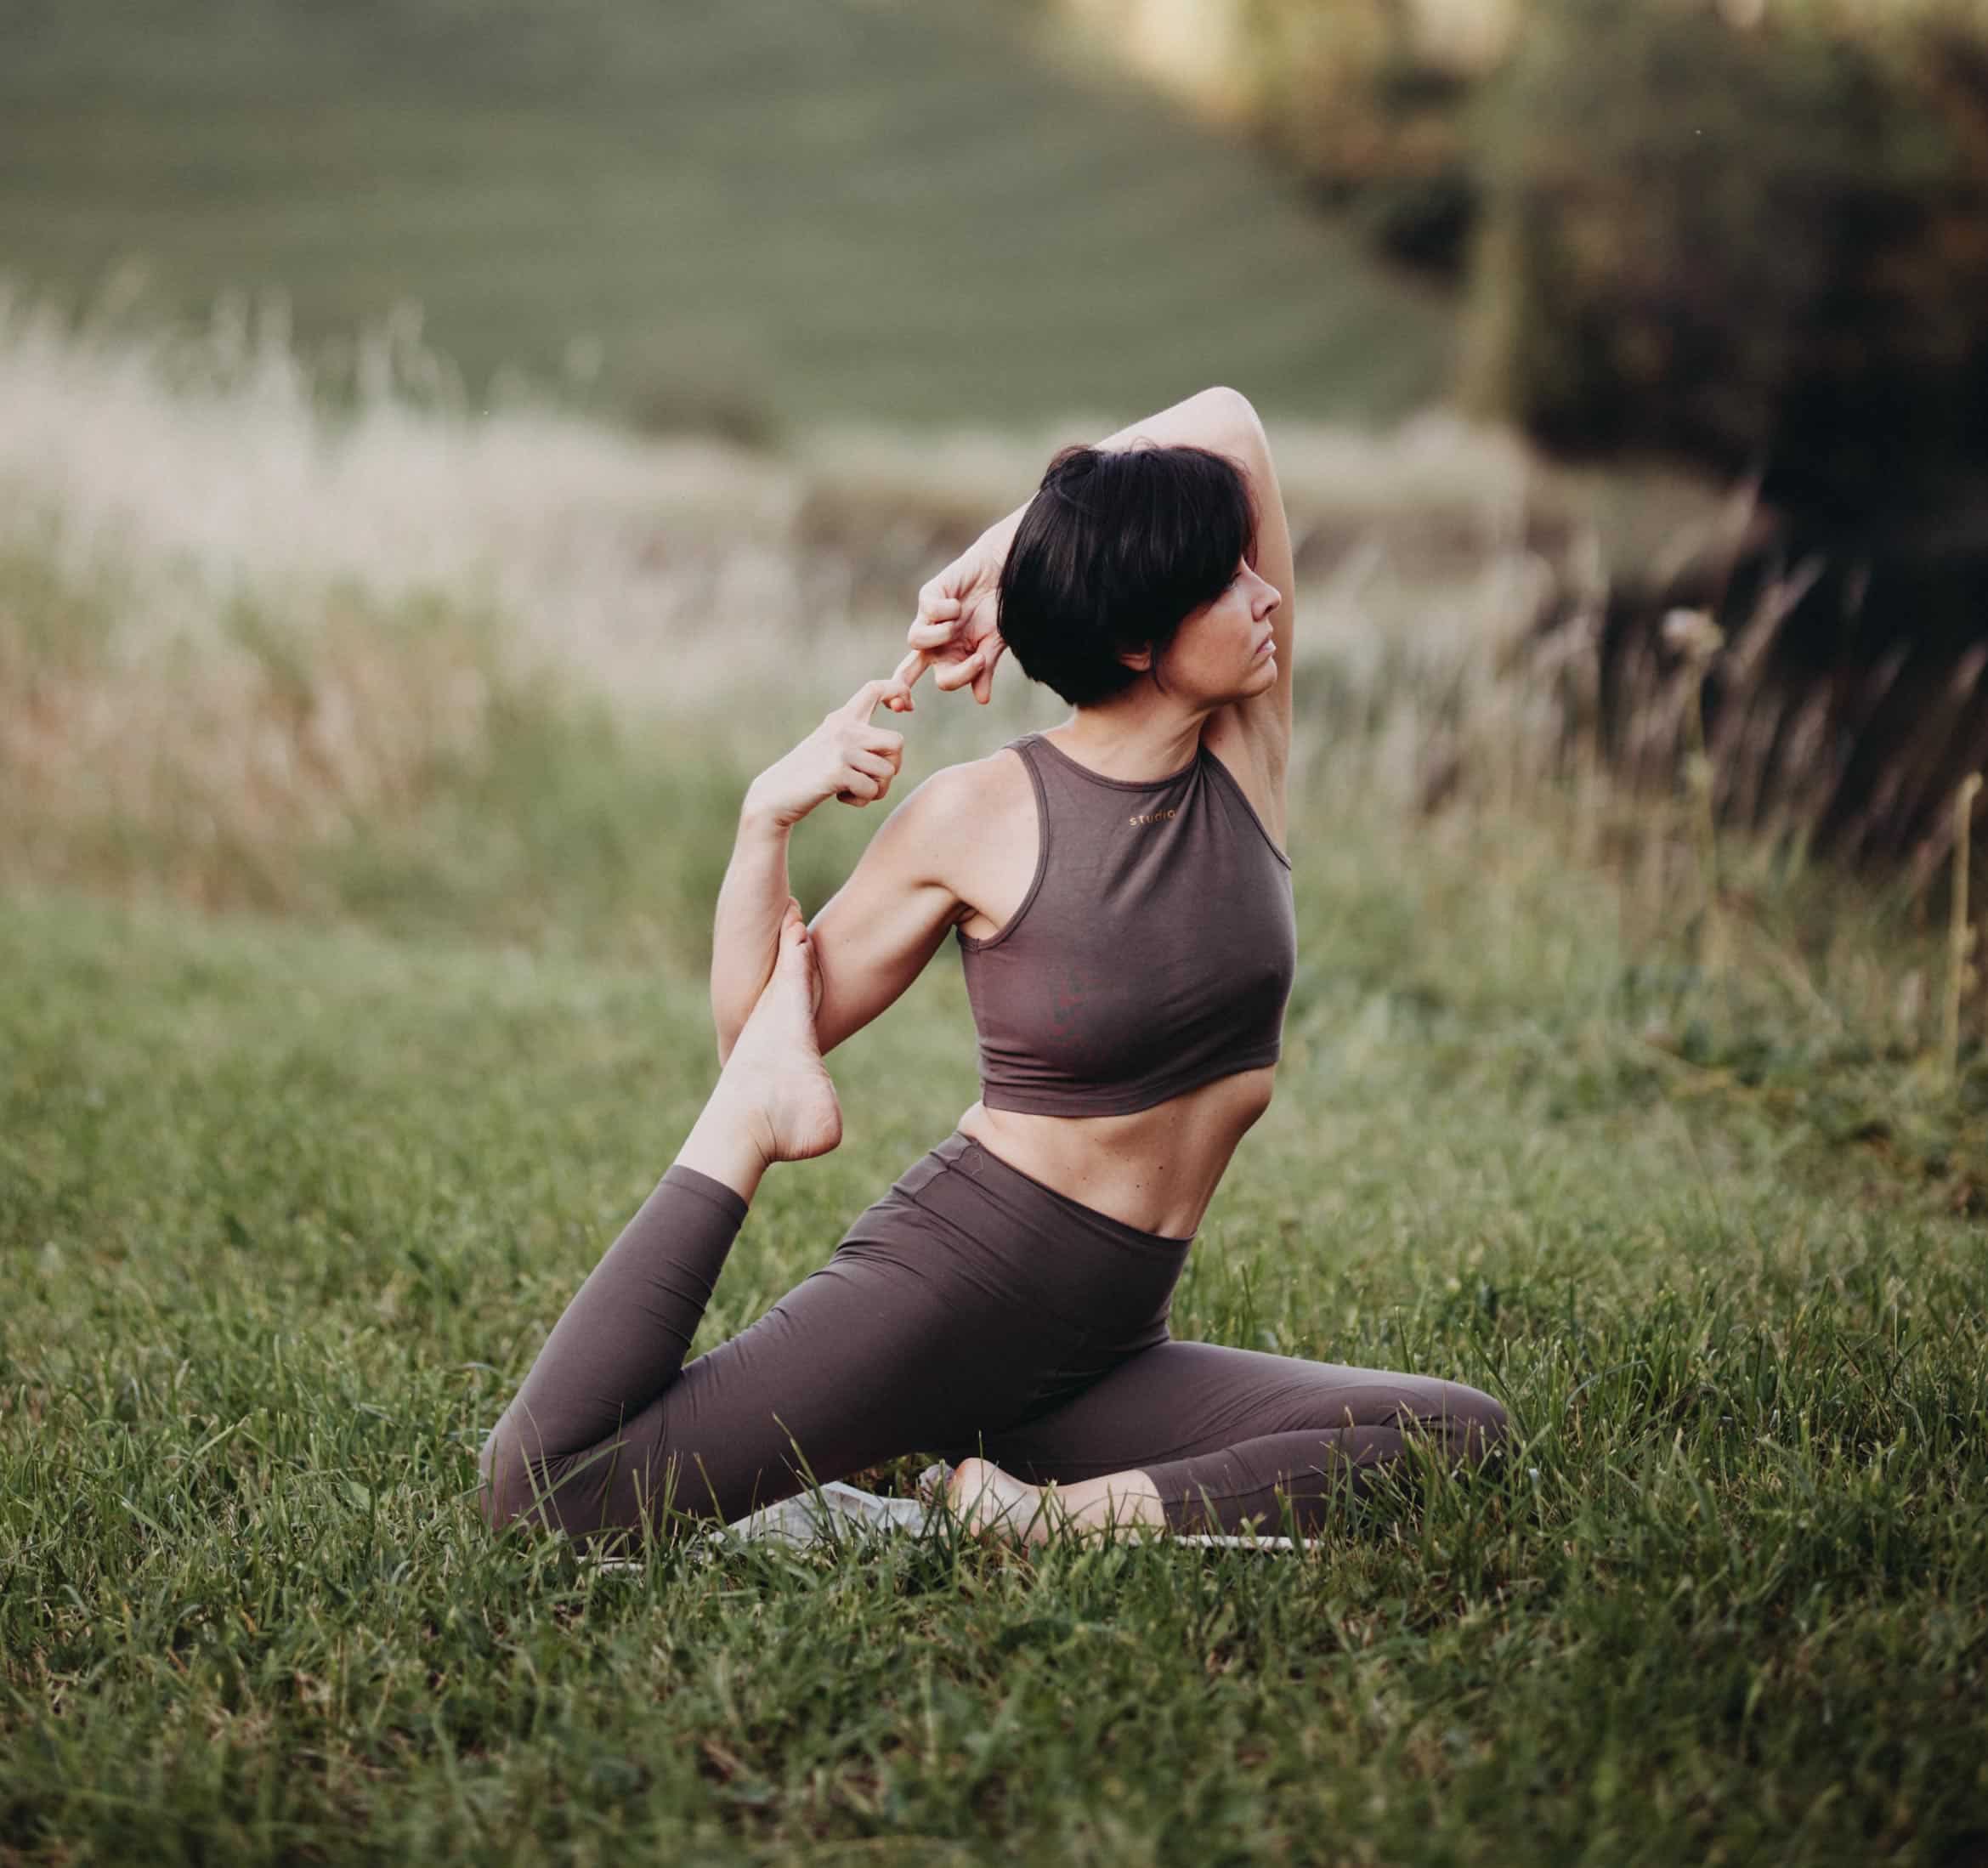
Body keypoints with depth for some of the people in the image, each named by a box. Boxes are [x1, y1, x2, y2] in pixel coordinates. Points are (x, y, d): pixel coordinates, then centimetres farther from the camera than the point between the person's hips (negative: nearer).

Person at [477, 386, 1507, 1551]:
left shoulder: (1249, 758, 3)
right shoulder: (981, 817, -8)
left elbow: (1229, 423, 1)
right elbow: (755, 1031, 1)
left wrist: (1001, 563, -2)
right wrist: (767, 820, -12)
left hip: (1106, 1349, 5)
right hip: (951, 1278, -5)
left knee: (1466, 1441, -18)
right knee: (543, 1488, -20)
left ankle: (1047, 1520, -18)